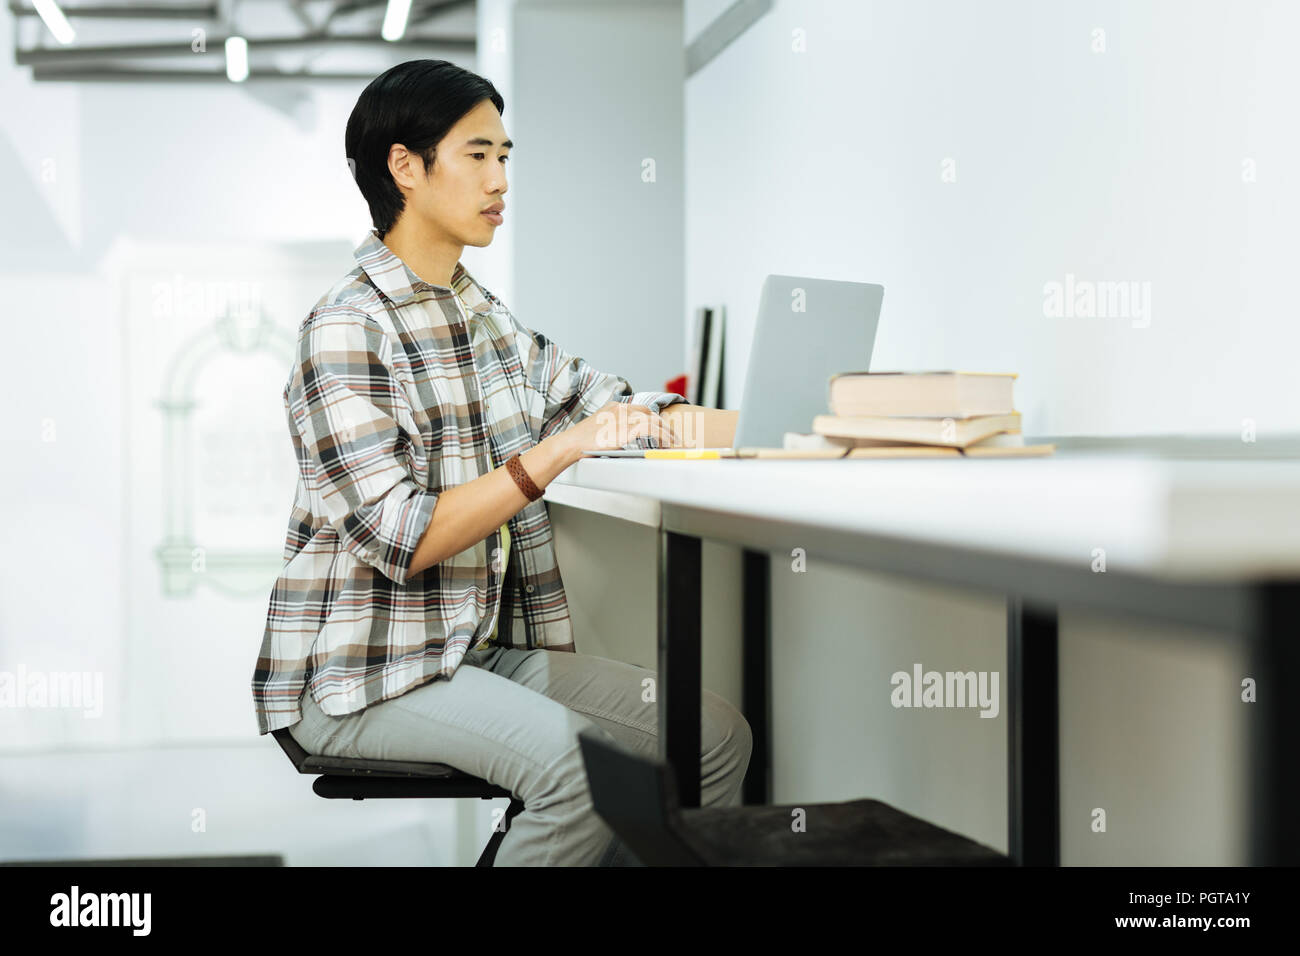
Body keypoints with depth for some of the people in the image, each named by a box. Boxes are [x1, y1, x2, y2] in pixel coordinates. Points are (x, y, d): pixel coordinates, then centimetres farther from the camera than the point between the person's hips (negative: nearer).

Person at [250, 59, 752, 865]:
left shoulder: (484, 315, 14)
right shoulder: (347, 329, -13)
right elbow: (400, 540, -20)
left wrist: (662, 420, 1)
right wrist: (556, 453, -26)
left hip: (489, 646, 8)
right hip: (363, 675, -8)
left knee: (717, 734, -5)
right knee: (577, 760, -31)